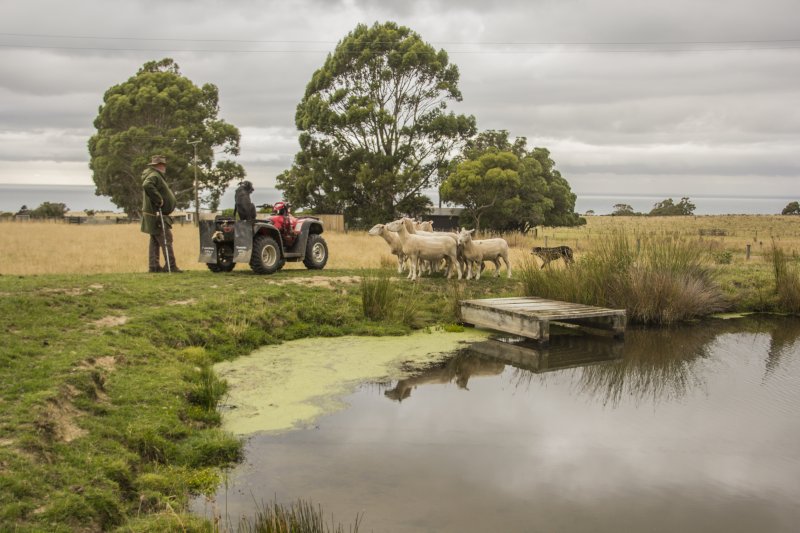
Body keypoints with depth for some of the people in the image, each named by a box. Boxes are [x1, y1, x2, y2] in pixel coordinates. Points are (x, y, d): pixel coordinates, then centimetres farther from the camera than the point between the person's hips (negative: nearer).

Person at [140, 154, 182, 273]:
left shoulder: (155, 175, 18)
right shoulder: (154, 175, -14)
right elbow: (147, 186, -34)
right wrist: (158, 200, -27)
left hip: (155, 214, 11)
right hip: (156, 214, -11)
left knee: (155, 241, 13)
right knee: (166, 240, -10)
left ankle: (154, 266, 16)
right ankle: (171, 266, -11)